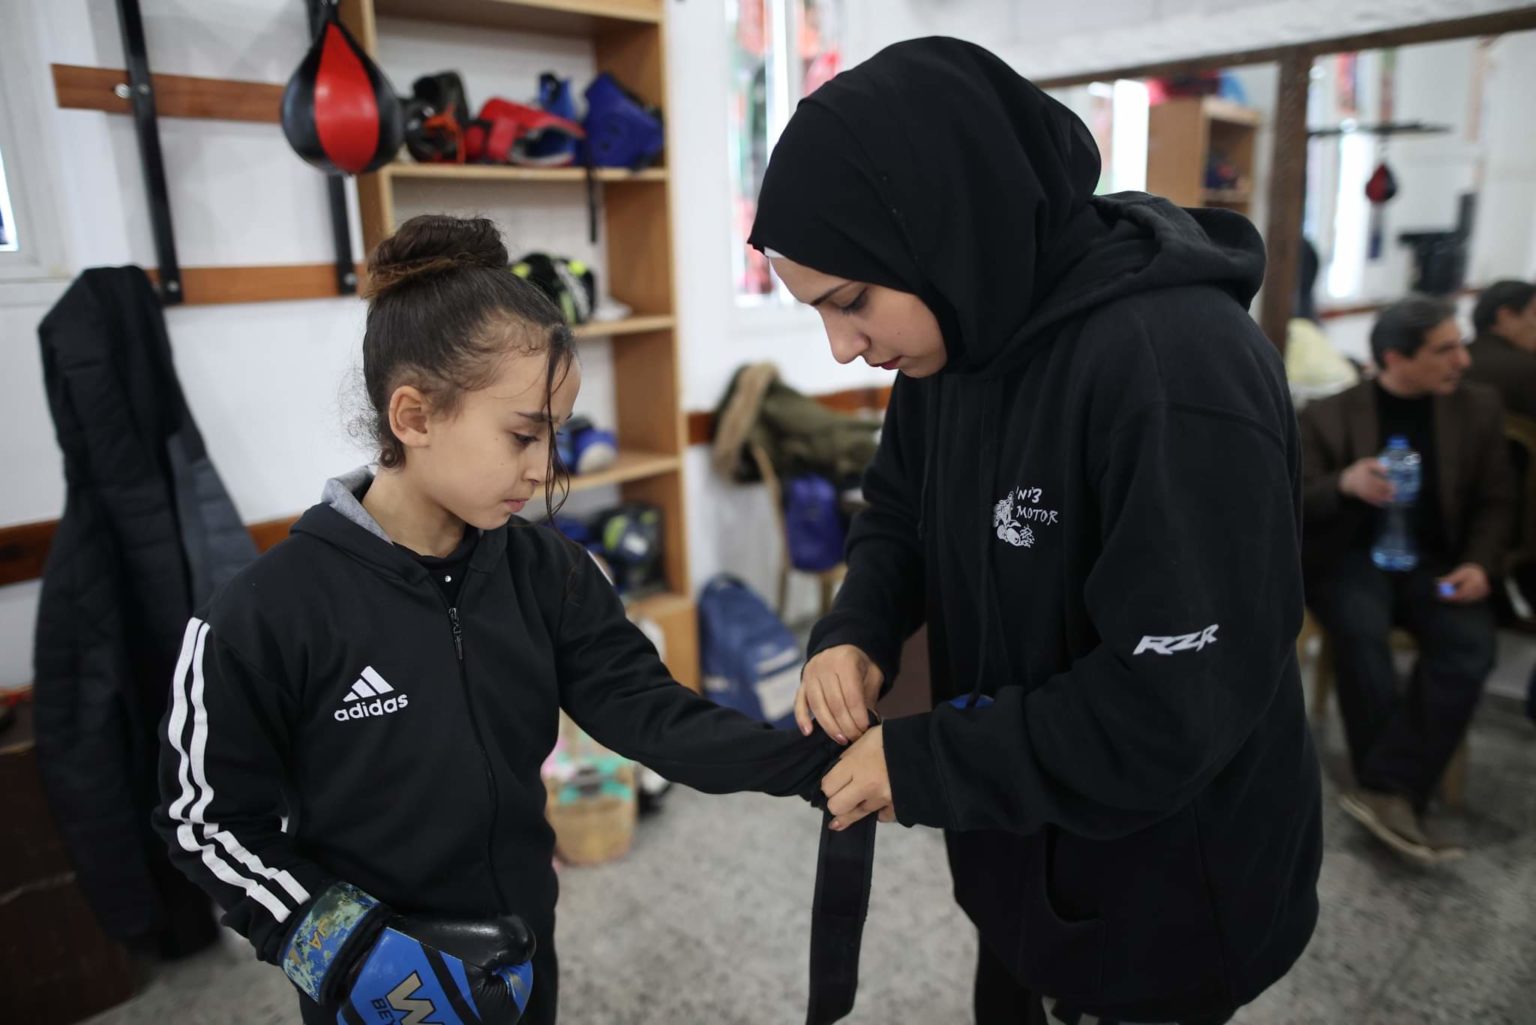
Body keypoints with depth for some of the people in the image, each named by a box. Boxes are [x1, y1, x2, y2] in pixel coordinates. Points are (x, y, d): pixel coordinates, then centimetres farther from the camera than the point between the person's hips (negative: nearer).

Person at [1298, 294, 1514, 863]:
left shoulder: (1478, 408, 9)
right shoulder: (1328, 415, -1)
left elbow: (1494, 502, 12)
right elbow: (1291, 506, -4)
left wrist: (1480, 564, -7)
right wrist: (1344, 484, -26)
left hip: (1433, 561, 3)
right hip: (1350, 555, -3)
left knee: (1470, 645, -28)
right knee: (1361, 632, -35)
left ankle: (1384, 791, -25)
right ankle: (1397, 797, -24)